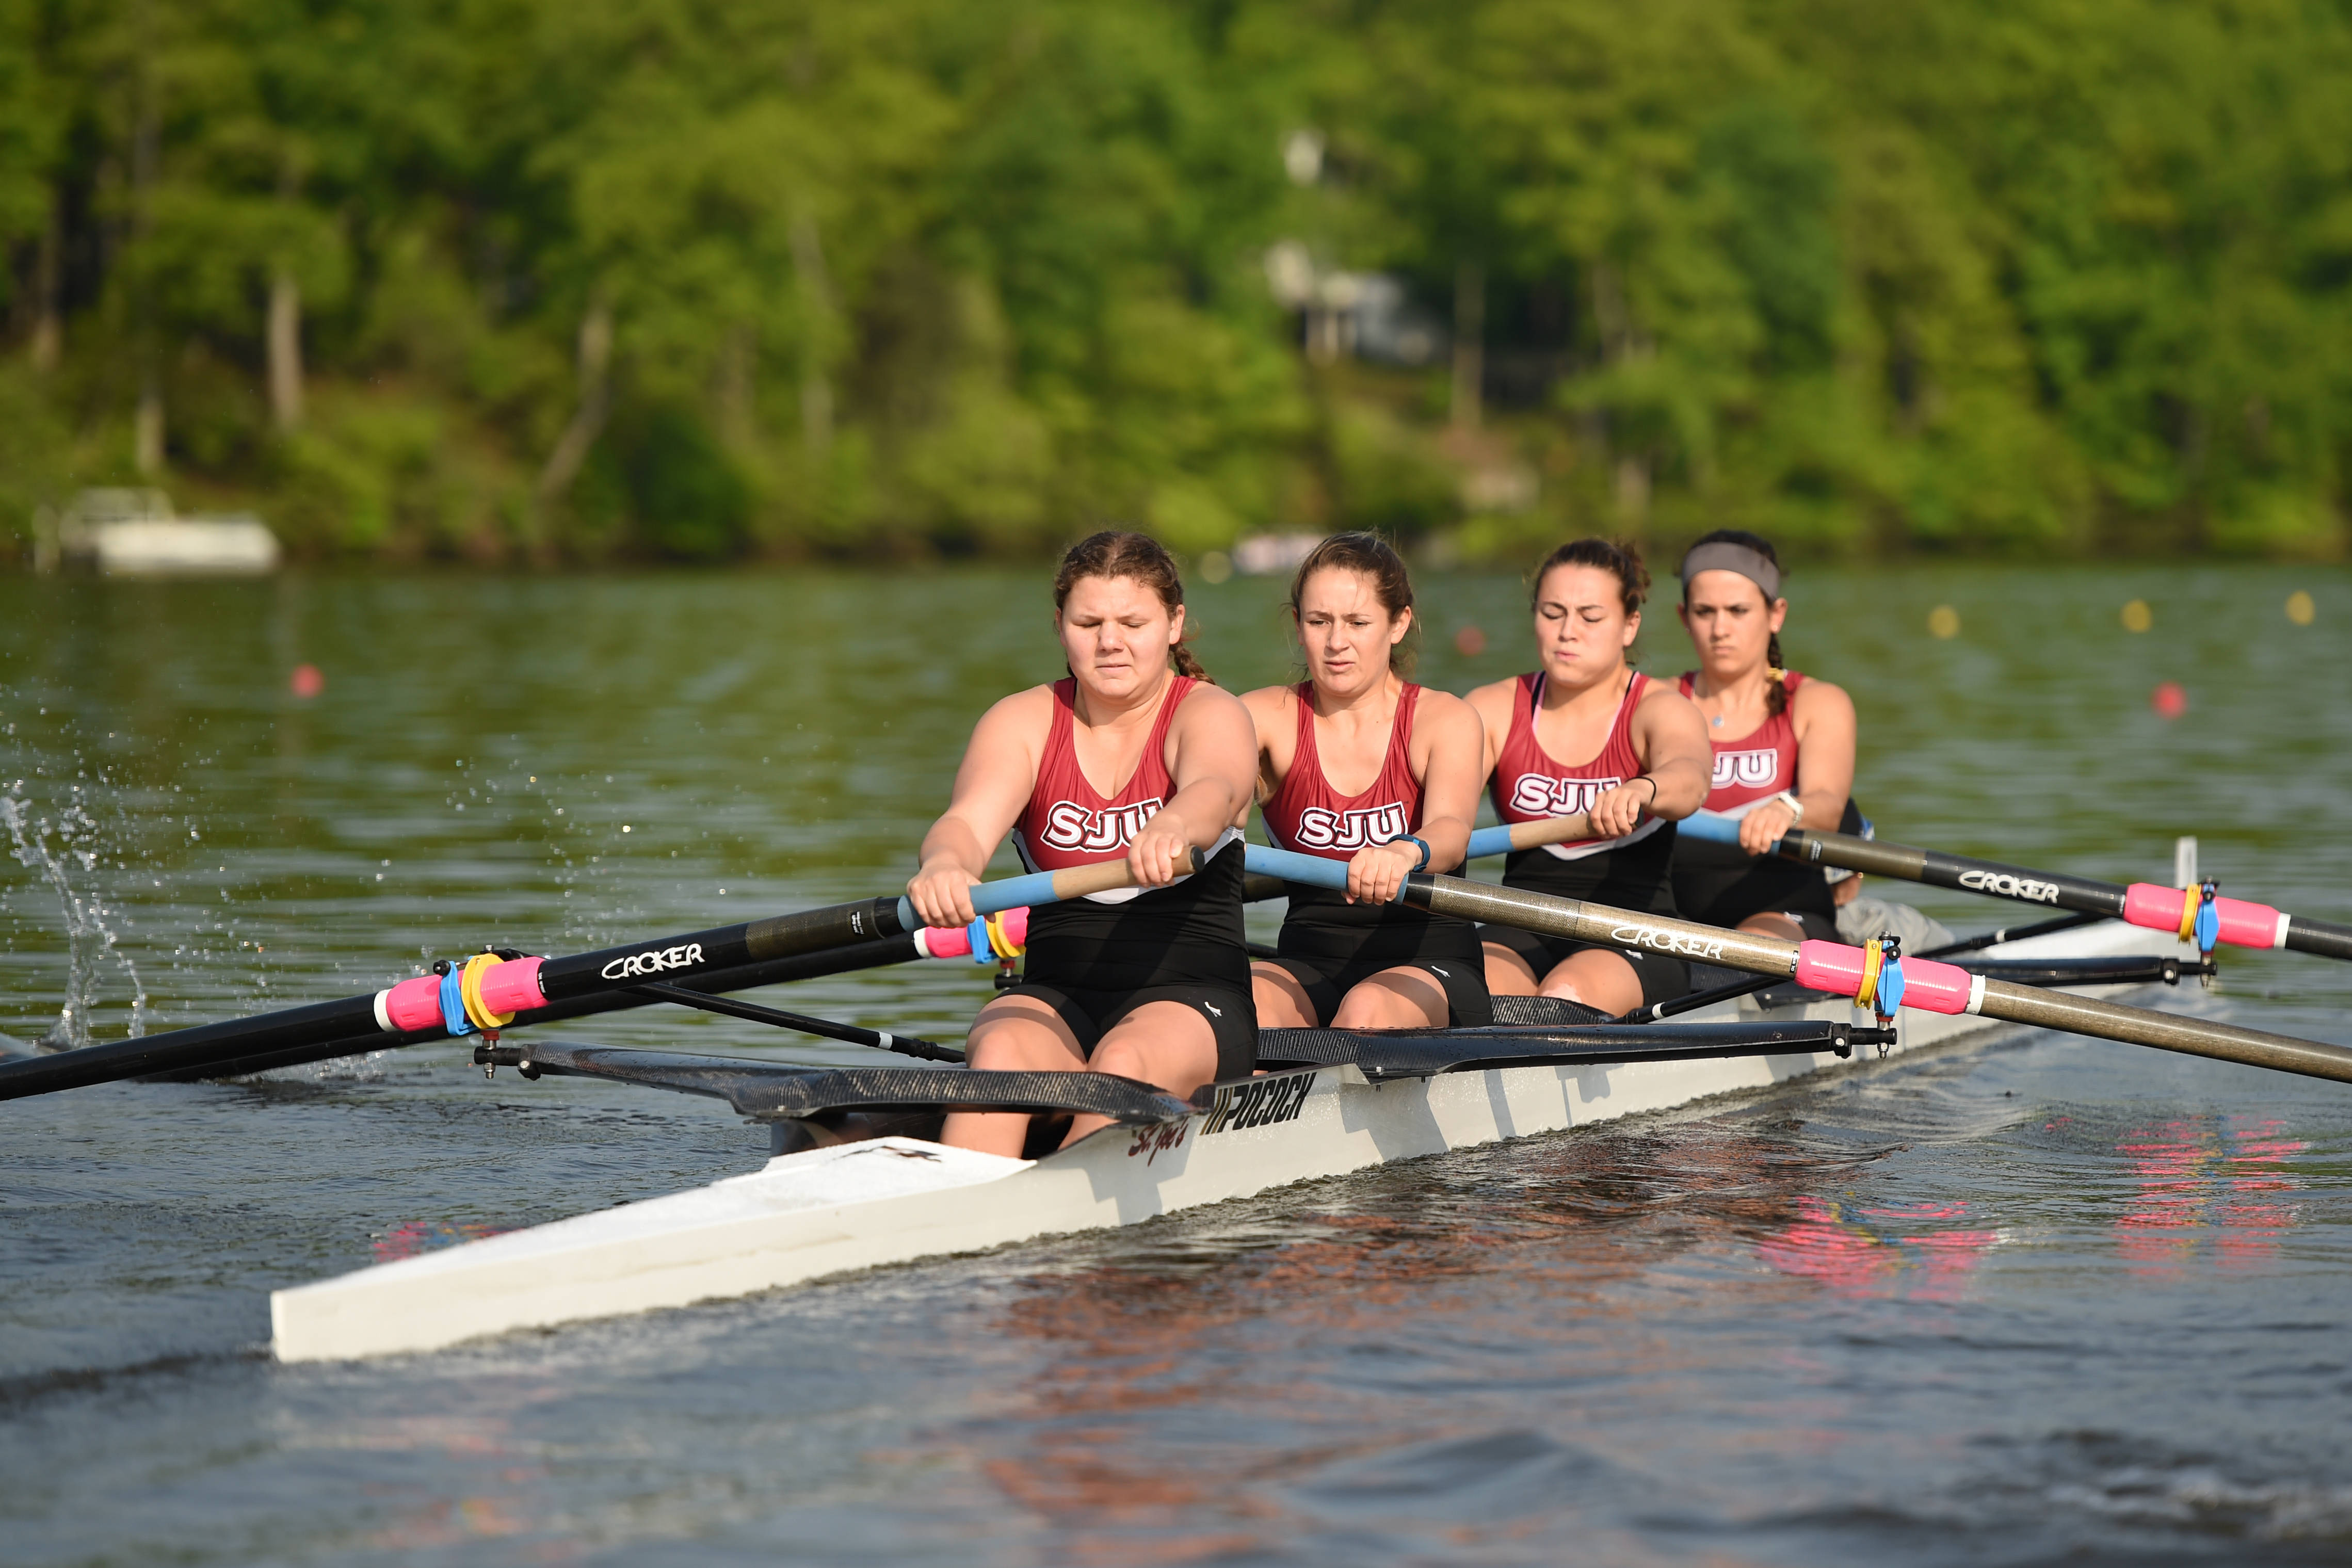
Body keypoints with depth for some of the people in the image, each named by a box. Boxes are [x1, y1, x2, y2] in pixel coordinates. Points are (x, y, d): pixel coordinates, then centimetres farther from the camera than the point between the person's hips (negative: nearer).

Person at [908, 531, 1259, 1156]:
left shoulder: (1211, 715, -2)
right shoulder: (1022, 722, 7)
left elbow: (1215, 791, -27)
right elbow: (970, 821, -13)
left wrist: (1173, 830, -53)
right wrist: (945, 864, -40)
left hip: (1192, 995, -2)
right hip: (1057, 996, 2)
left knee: (1123, 1065, -35)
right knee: (999, 1053, -31)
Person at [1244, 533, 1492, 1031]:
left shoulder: (1445, 720, -2)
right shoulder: (1267, 717, 4)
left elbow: (1451, 831, -22)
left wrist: (1404, 853, -48)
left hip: (1430, 961, -2)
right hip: (1309, 962, 2)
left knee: (1366, 1009, -36)